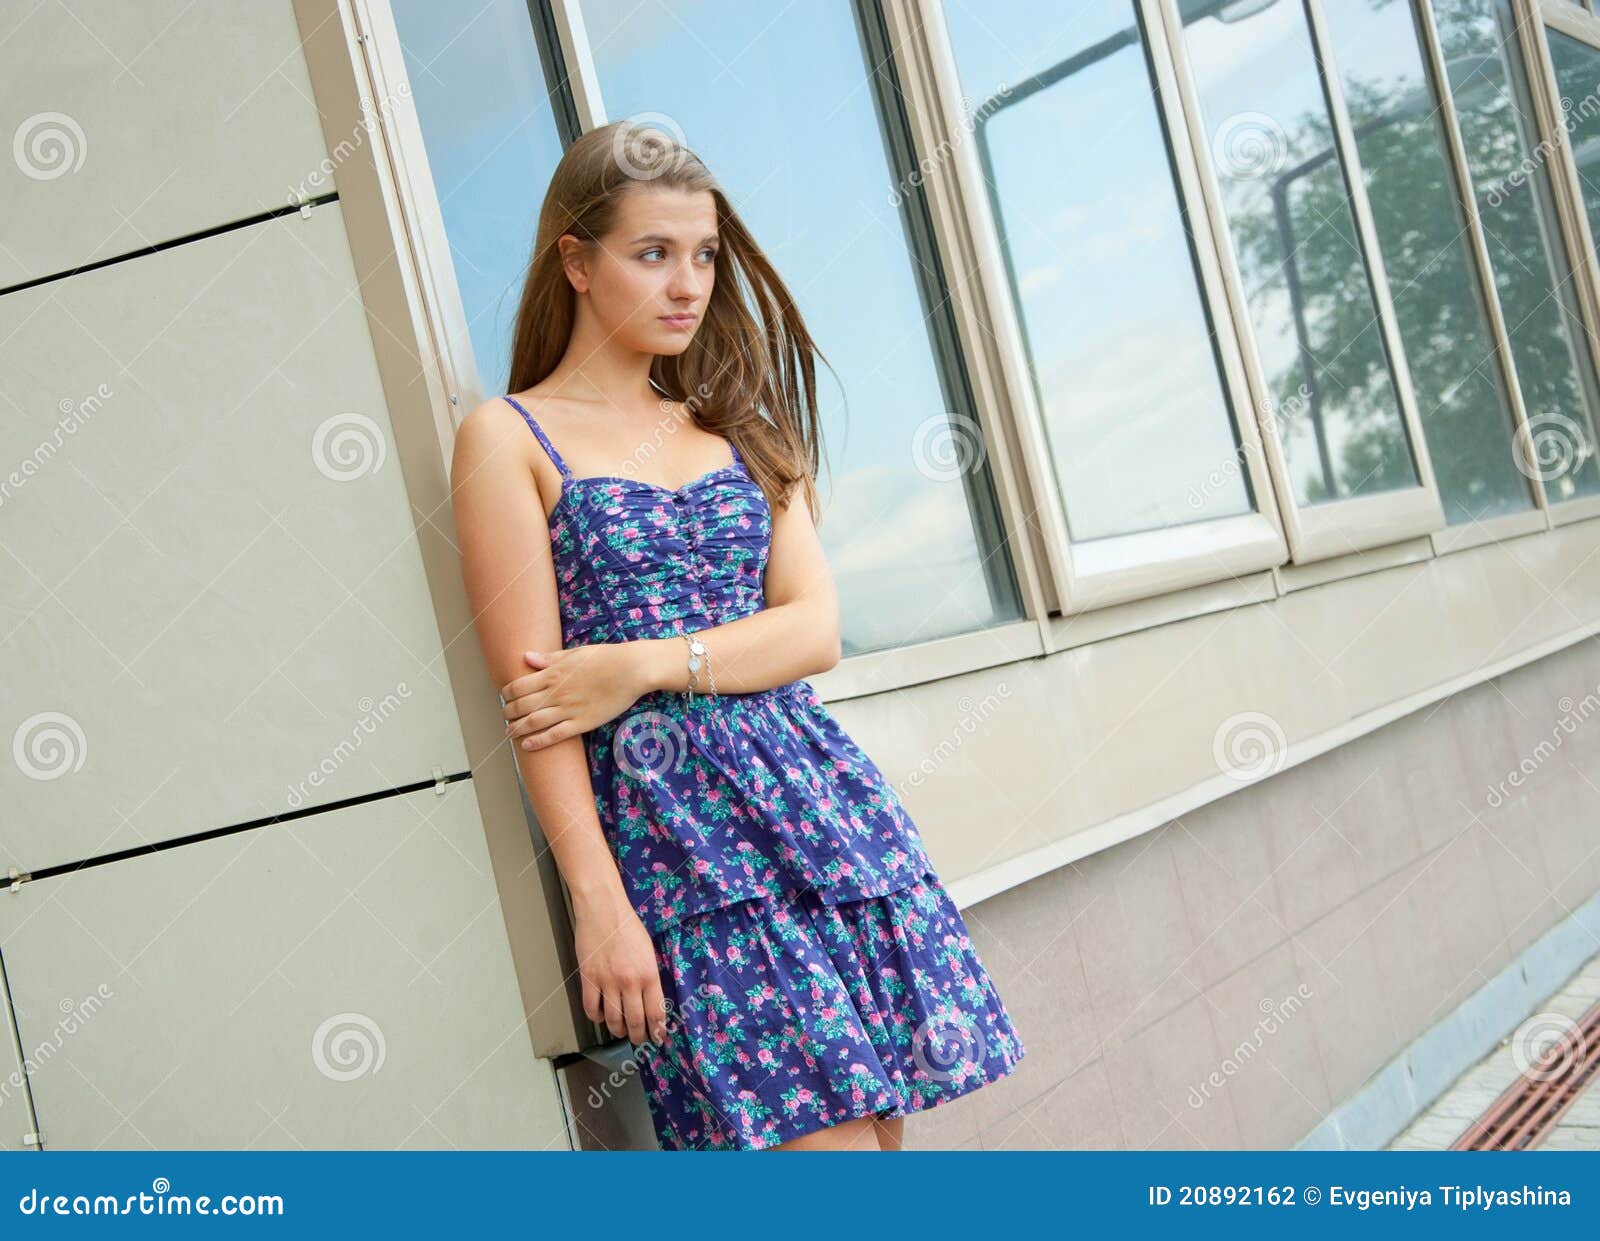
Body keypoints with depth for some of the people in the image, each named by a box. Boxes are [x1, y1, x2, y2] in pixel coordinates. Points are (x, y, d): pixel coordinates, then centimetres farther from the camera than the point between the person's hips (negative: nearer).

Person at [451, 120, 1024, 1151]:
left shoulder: (737, 427, 18)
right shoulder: (510, 437, 3)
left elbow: (816, 630, 5)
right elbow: (534, 694, -6)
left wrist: (643, 664, -10)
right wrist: (598, 902, -13)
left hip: (818, 796, 5)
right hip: (669, 824, -5)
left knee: (883, 1120, 3)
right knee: (823, 1135, -11)